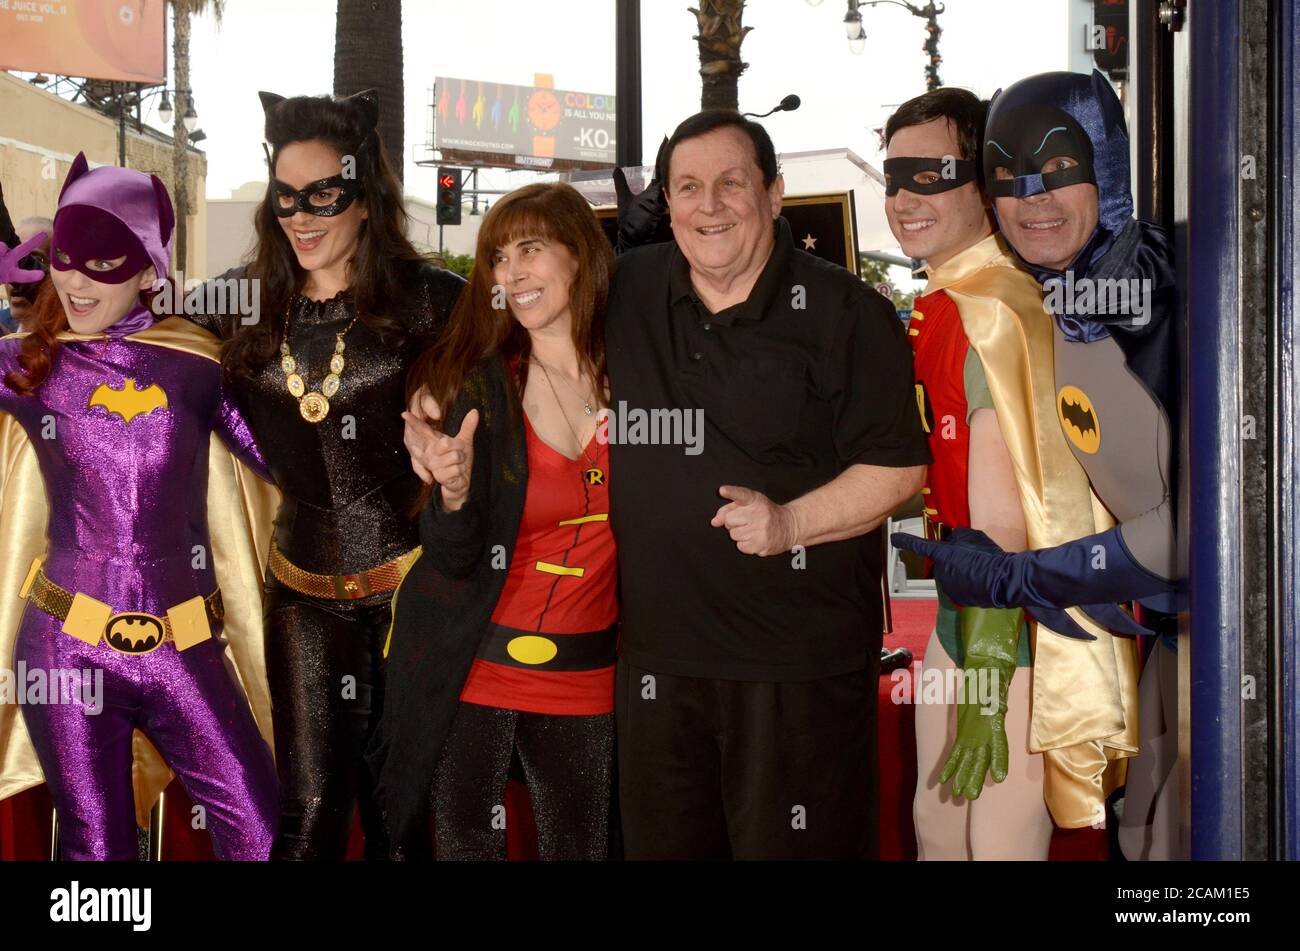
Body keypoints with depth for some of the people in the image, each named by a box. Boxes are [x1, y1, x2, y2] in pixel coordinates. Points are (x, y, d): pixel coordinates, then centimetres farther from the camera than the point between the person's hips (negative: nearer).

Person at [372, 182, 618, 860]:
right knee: (466, 847, 6)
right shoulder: (477, 386, -8)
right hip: (473, 671, -1)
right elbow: (455, 561, -10)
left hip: (586, 676, 2)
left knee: (582, 848, 12)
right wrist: (454, 493, -28)